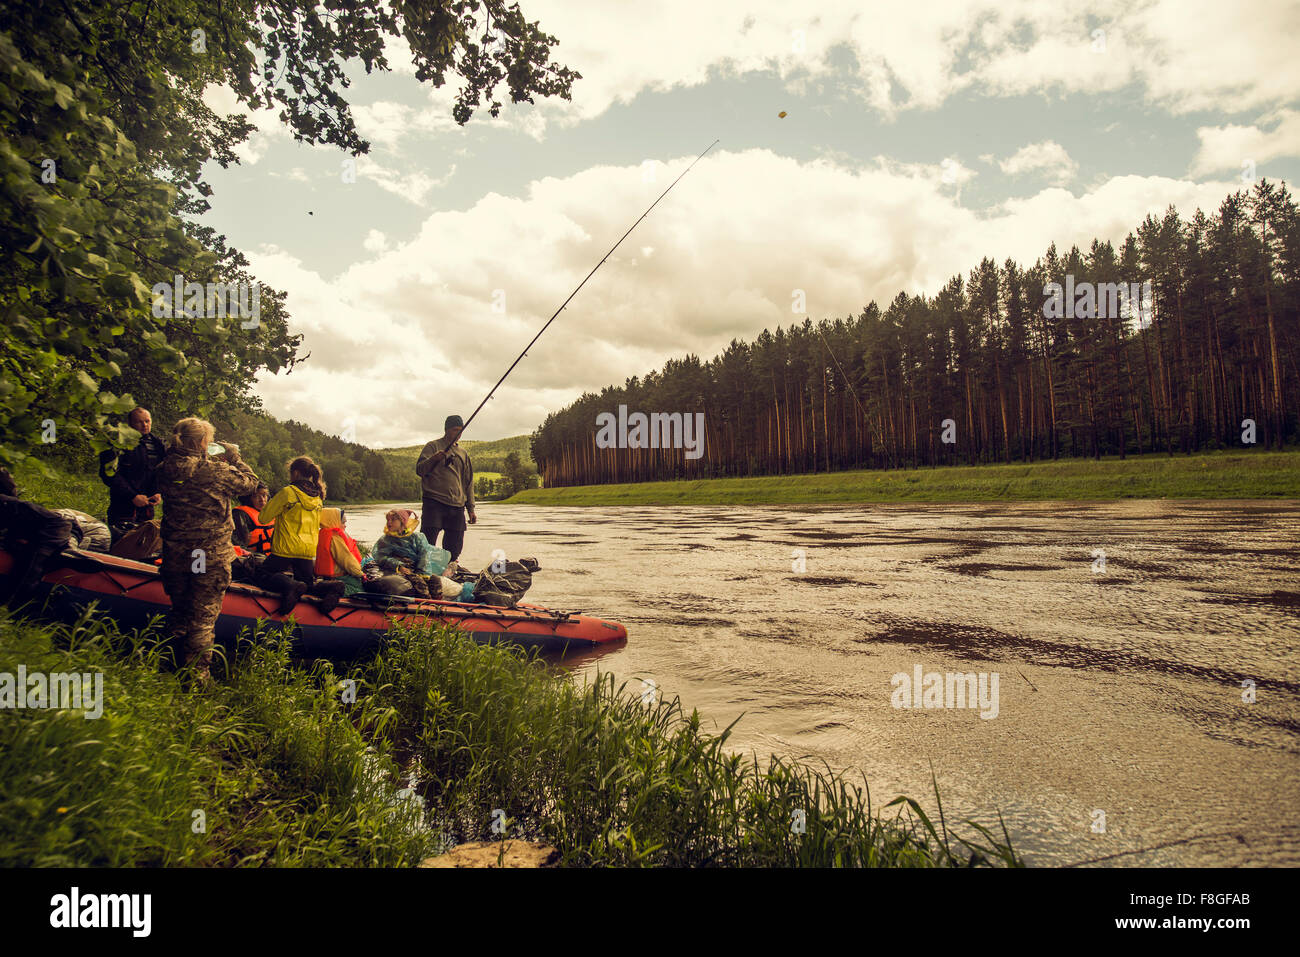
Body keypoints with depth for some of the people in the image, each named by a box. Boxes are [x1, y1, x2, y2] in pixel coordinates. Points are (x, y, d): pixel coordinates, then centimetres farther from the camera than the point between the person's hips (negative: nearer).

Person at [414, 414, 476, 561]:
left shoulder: (463, 453, 21)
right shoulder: (433, 446, 6)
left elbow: (468, 482, 22)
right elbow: (419, 469, -4)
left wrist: (471, 509, 17)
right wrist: (433, 459, -24)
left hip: (457, 506, 5)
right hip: (434, 503, -5)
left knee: (454, 548, 3)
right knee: (427, 544, -13)